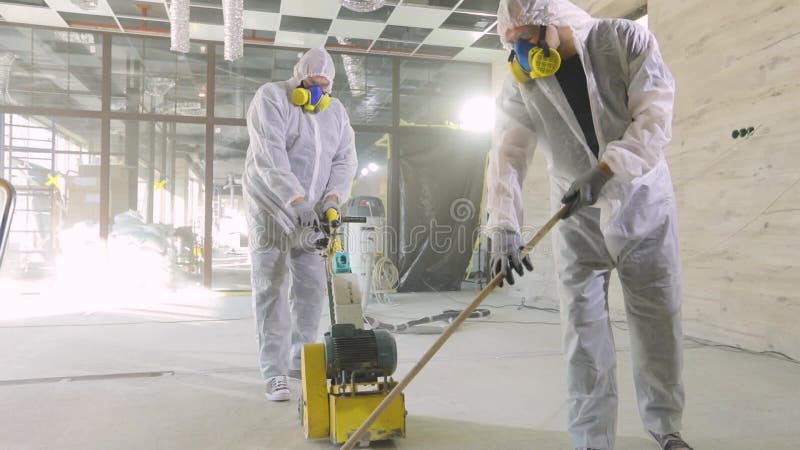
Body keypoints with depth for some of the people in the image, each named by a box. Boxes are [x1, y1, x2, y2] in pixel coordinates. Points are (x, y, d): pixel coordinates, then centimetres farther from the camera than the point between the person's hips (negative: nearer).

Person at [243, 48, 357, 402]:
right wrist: (296, 200, -32)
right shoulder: (270, 98, -9)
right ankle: (274, 372, 0)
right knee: (271, 289, -5)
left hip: (311, 213, 5)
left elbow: (345, 159, 2)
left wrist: (332, 198, -16)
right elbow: (270, 157, -22)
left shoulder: (336, 111, 10)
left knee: (311, 286, 5)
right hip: (271, 208, -5)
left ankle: (300, 361, 19)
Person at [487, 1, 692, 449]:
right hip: (577, 213, 1)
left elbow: (655, 120, -19)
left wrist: (603, 171, -33)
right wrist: (505, 226, -31)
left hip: (643, 200, 0)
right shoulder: (521, 84, -7)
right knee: (584, 325, -2)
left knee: (660, 317, 7)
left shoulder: (628, 40, -10)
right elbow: (508, 156, -17)